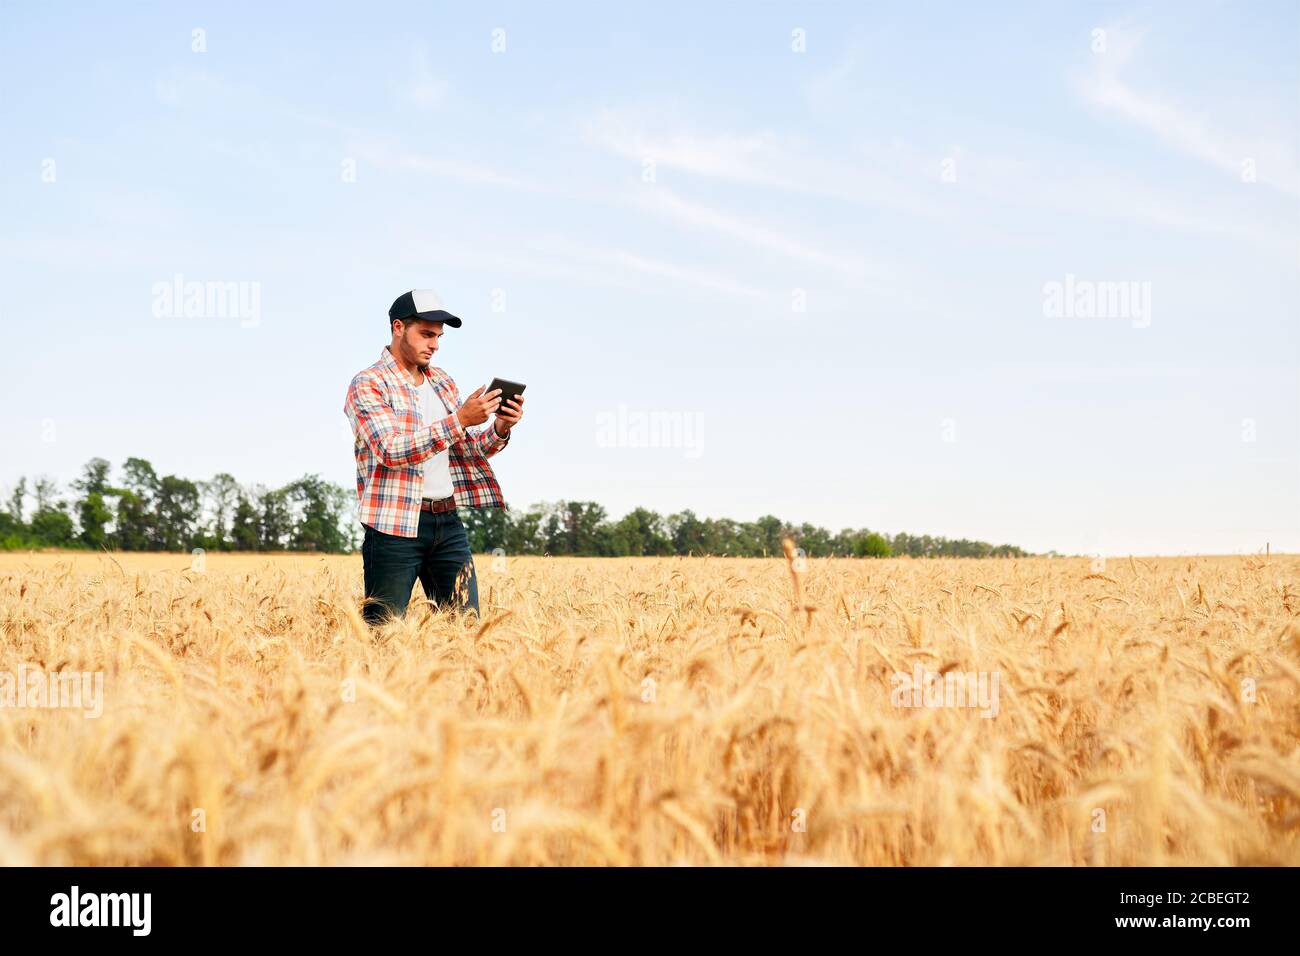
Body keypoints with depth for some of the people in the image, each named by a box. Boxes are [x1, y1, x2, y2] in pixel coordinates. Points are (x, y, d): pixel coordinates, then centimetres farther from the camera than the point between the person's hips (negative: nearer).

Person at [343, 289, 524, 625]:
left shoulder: (442, 380, 17)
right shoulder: (368, 384, -4)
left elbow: (465, 450, 20)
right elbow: (392, 450, -18)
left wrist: (499, 430, -1)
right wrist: (460, 419, -23)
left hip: (448, 521, 6)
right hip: (396, 524, -6)